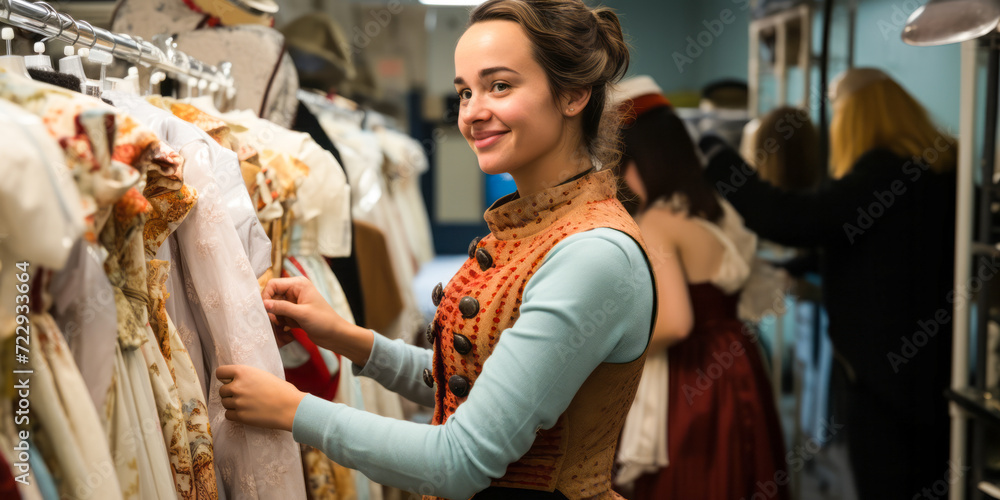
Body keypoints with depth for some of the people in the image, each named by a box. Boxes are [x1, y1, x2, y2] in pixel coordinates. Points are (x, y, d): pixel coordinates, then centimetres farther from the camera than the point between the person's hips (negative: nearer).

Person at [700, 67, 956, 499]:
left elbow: (796, 220, -31)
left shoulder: (883, 170, -21)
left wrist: (719, 160, -24)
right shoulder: (945, 167, 7)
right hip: (936, 360, 9)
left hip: (883, 362, -9)